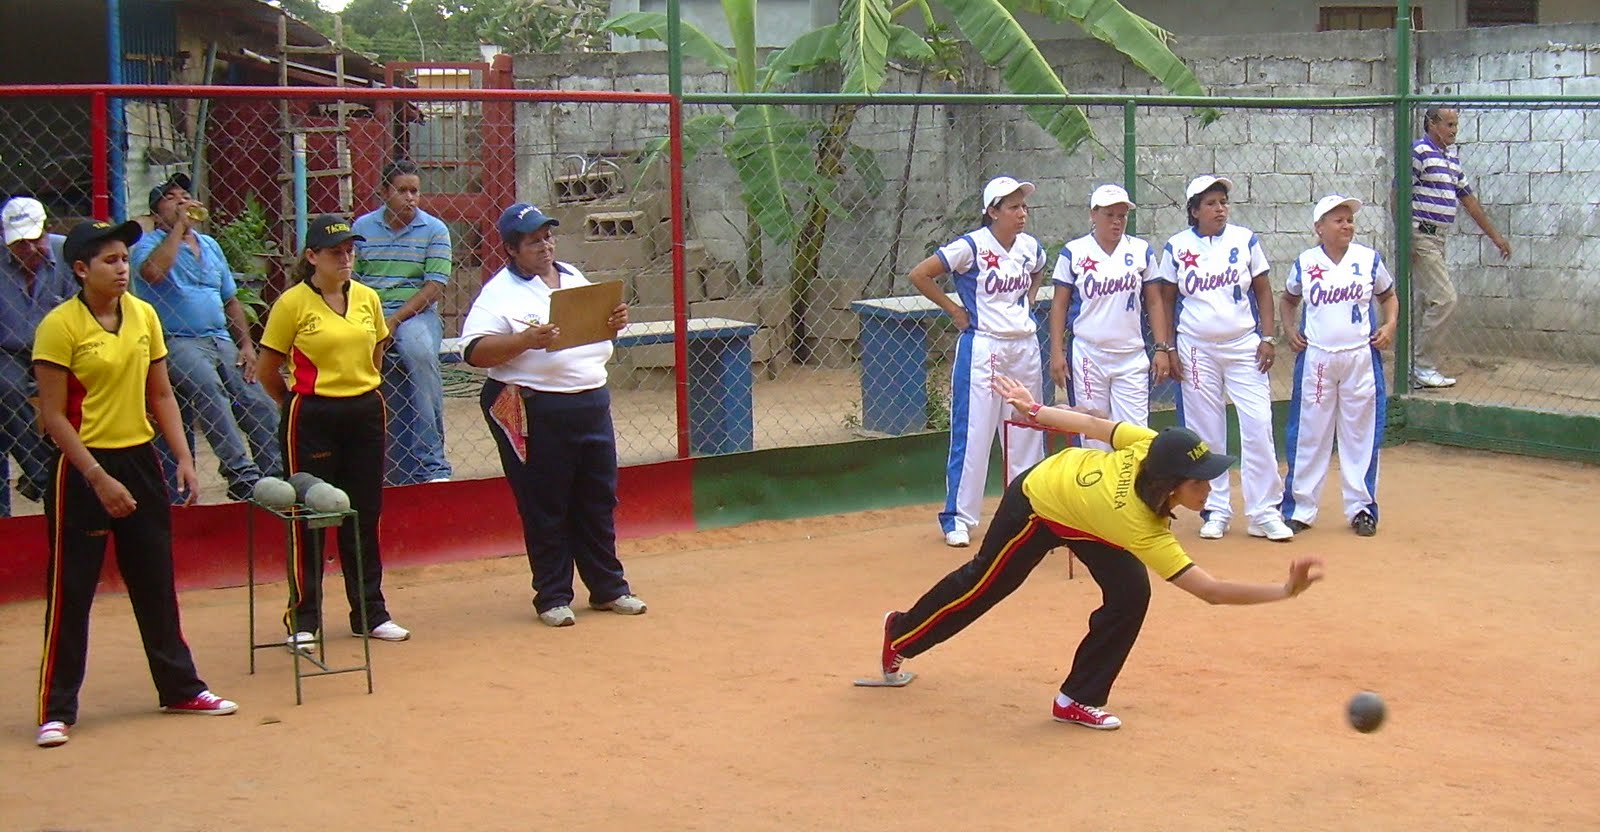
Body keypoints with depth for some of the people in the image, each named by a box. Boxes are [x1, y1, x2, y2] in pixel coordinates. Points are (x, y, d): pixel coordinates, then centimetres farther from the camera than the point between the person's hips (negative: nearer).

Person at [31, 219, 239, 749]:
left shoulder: (144, 316, 5)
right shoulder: (59, 326, -13)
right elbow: (54, 416, -14)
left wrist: (184, 458, 2)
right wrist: (99, 478, -19)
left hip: (140, 460, 6)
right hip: (83, 467, -6)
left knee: (156, 583, 14)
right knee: (71, 591, -1)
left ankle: (180, 688, 26)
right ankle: (56, 709, 8)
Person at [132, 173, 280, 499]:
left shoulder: (210, 246, 22)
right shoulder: (150, 244, 3)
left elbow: (231, 300, 24)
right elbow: (153, 272, -22)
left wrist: (247, 346, 10)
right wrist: (179, 226, -12)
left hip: (221, 341, 6)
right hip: (177, 341, -6)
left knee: (261, 404, -10)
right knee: (208, 387, -33)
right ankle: (241, 473, -37)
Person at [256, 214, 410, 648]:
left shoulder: (367, 298, 5)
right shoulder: (292, 303, -8)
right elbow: (268, 371, -2)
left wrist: (359, 389, 15)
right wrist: (300, 405, 8)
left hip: (366, 413, 5)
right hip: (312, 418, -4)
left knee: (365, 515, 11)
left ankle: (370, 613, 20)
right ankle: (302, 620, 12)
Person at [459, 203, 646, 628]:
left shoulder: (574, 277, 14)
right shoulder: (500, 293, -7)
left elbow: (596, 327, 24)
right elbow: (474, 352, -17)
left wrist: (615, 322, 1)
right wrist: (525, 341, -29)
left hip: (592, 401, 7)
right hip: (535, 412, -6)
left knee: (598, 500, 13)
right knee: (544, 508, 1)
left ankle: (608, 587, 24)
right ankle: (552, 597, 12)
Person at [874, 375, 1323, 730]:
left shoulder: (1150, 446, -29)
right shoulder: (1142, 530, -43)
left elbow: (1095, 426, -14)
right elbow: (1211, 590, -47)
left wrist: (1035, 410, 1)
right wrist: (1287, 589, -58)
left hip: (1076, 480, 7)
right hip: (1037, 506, -6)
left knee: (1130, 594, -8)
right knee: (983, 584, 17)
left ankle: (1079, 698, 6)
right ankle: (900, 635, 46)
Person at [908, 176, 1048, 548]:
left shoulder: (1031, 247, 5)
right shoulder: (971, 246, -13)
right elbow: (920, 275, -12)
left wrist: (1027, 301, 11)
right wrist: (954, 310, -8)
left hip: (1025, 346, 6)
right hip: (982, 347, -6)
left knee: (1028, 431, 11)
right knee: (973, 433, -4)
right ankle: (957, 517, 5)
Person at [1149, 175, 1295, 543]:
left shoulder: (1245, 240, 2)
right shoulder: (1177, 247, 1)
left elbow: (1262, 290, 7)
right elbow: (1164, 299, 5)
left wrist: (1268, 337, 0)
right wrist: (1165, 348, -2)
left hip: (1244, 346, 0)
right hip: (1196, 349, 0)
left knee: (1258, 425, -6)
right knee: (1205, 432, 4)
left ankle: (1264, 512, 0)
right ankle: (1215, 510, 15)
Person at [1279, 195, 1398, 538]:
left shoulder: (1369, 259, 2)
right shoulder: (1304, 263, 1)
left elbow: (1388, 296, 14)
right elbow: (1289, 299, 17)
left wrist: (1390, 324, -3)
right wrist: (1289, 329, 1)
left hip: (1361, 357, 0)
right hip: (1315, 358, 0)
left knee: (1360, 433, 6)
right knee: (1309, 434, 3)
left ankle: (1361, 507, 15)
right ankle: (1299, 507, 11)